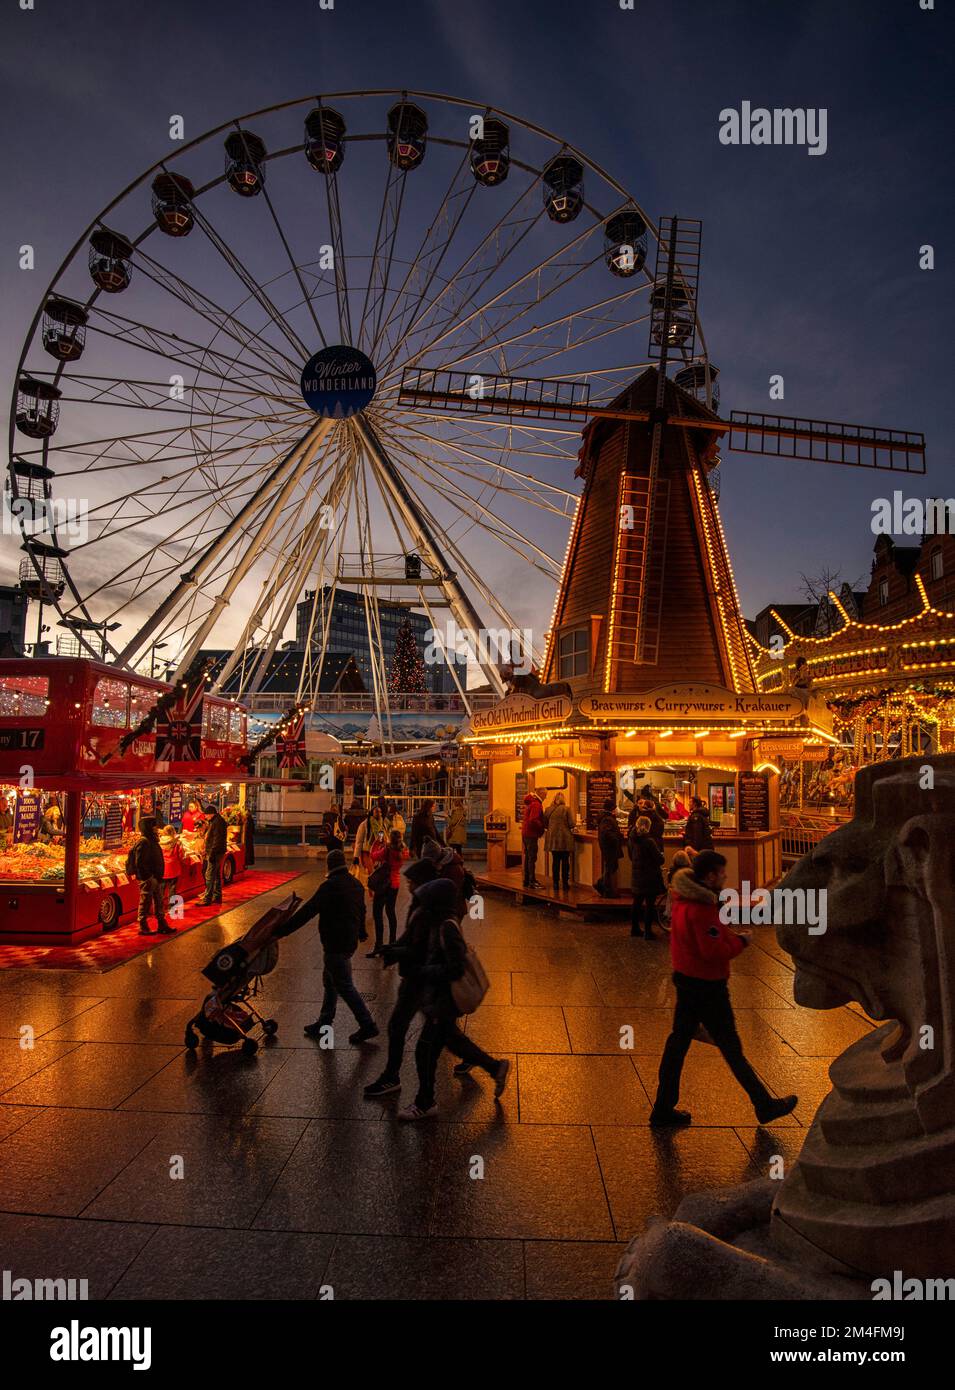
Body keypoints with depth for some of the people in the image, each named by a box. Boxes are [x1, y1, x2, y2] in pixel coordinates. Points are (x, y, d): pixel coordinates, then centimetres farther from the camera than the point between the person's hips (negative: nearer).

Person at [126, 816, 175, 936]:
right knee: (145, 902, 0)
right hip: (148, 878, -10)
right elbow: (139, 862, -21)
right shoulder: (143, 842, -16)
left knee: (159, 901, 15)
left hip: (155, 877, 10)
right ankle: (143, 927, 10)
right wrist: (146, 877, -20)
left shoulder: (152, 841, 13)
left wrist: (159, 876, 15)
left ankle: (162, 925, 22)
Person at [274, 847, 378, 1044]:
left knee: (344, 986, -2)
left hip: (335, 944, -9)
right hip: (350, 941, 9)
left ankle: (367, 1025, 0)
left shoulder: (330, 886, -18)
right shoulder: (356, 884, 9)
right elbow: (361, 910, 25)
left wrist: (282, 931, -18)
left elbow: (307, 911, -21)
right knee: (330, 982, 19)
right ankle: (324, 1023, 26)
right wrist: (361, 932, 43)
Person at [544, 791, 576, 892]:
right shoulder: (567, 809, -8)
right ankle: (565, 883, 9)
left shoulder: (548, 809, 1)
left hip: (553, 839, 3)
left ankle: (556, 883, 11)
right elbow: (572, 824, -9)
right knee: (565, 861, 6)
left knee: (555, 861, 9)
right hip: (564, 839, -3)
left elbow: (545, 823, 8)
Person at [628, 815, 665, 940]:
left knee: (637, 902, 17)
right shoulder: (649, 841, -21)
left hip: (636, 876, 7)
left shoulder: (631, 839, 0)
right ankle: (648, 931, 4)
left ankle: (635, 928, 24)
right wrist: (661, 854, 4)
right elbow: (660, 859, -17)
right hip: (650, 877, -7)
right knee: (650, 904, 2)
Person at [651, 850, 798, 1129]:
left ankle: (663, 1111, 20)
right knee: (731, 1048, 8)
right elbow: (715, 951, -25)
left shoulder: (685, 898, 5)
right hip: (707, 987, -9)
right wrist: (741, 941, -11)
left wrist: (731, 936, 3)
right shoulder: (702, 908, -25)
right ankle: (765, 1106, 26)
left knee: (678, 1041, 12)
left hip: (686, 980, 9)